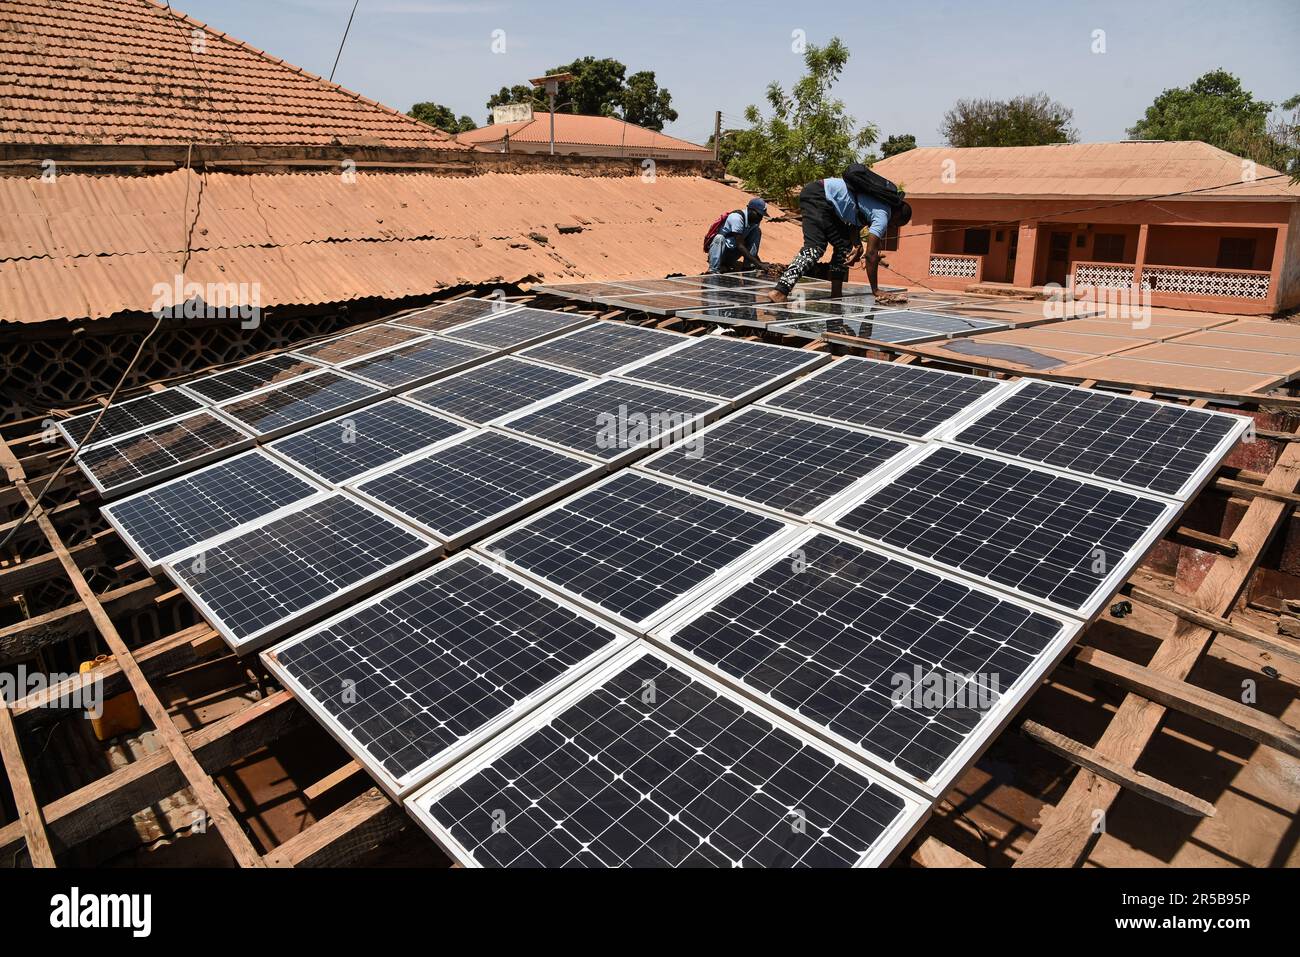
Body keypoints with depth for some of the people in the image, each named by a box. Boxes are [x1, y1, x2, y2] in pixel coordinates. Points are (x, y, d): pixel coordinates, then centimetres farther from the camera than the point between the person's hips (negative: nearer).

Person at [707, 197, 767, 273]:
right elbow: (739, 245, -29)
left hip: (732, 254, 7)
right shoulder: (737, 218, -23)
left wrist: (760, 262, -4)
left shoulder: (755, 221, 1)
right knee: (719, 238, -40)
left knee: (757, 231, -3)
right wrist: (757, 263, -33)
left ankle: (748, 265, -10)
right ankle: (713, 271, -40)